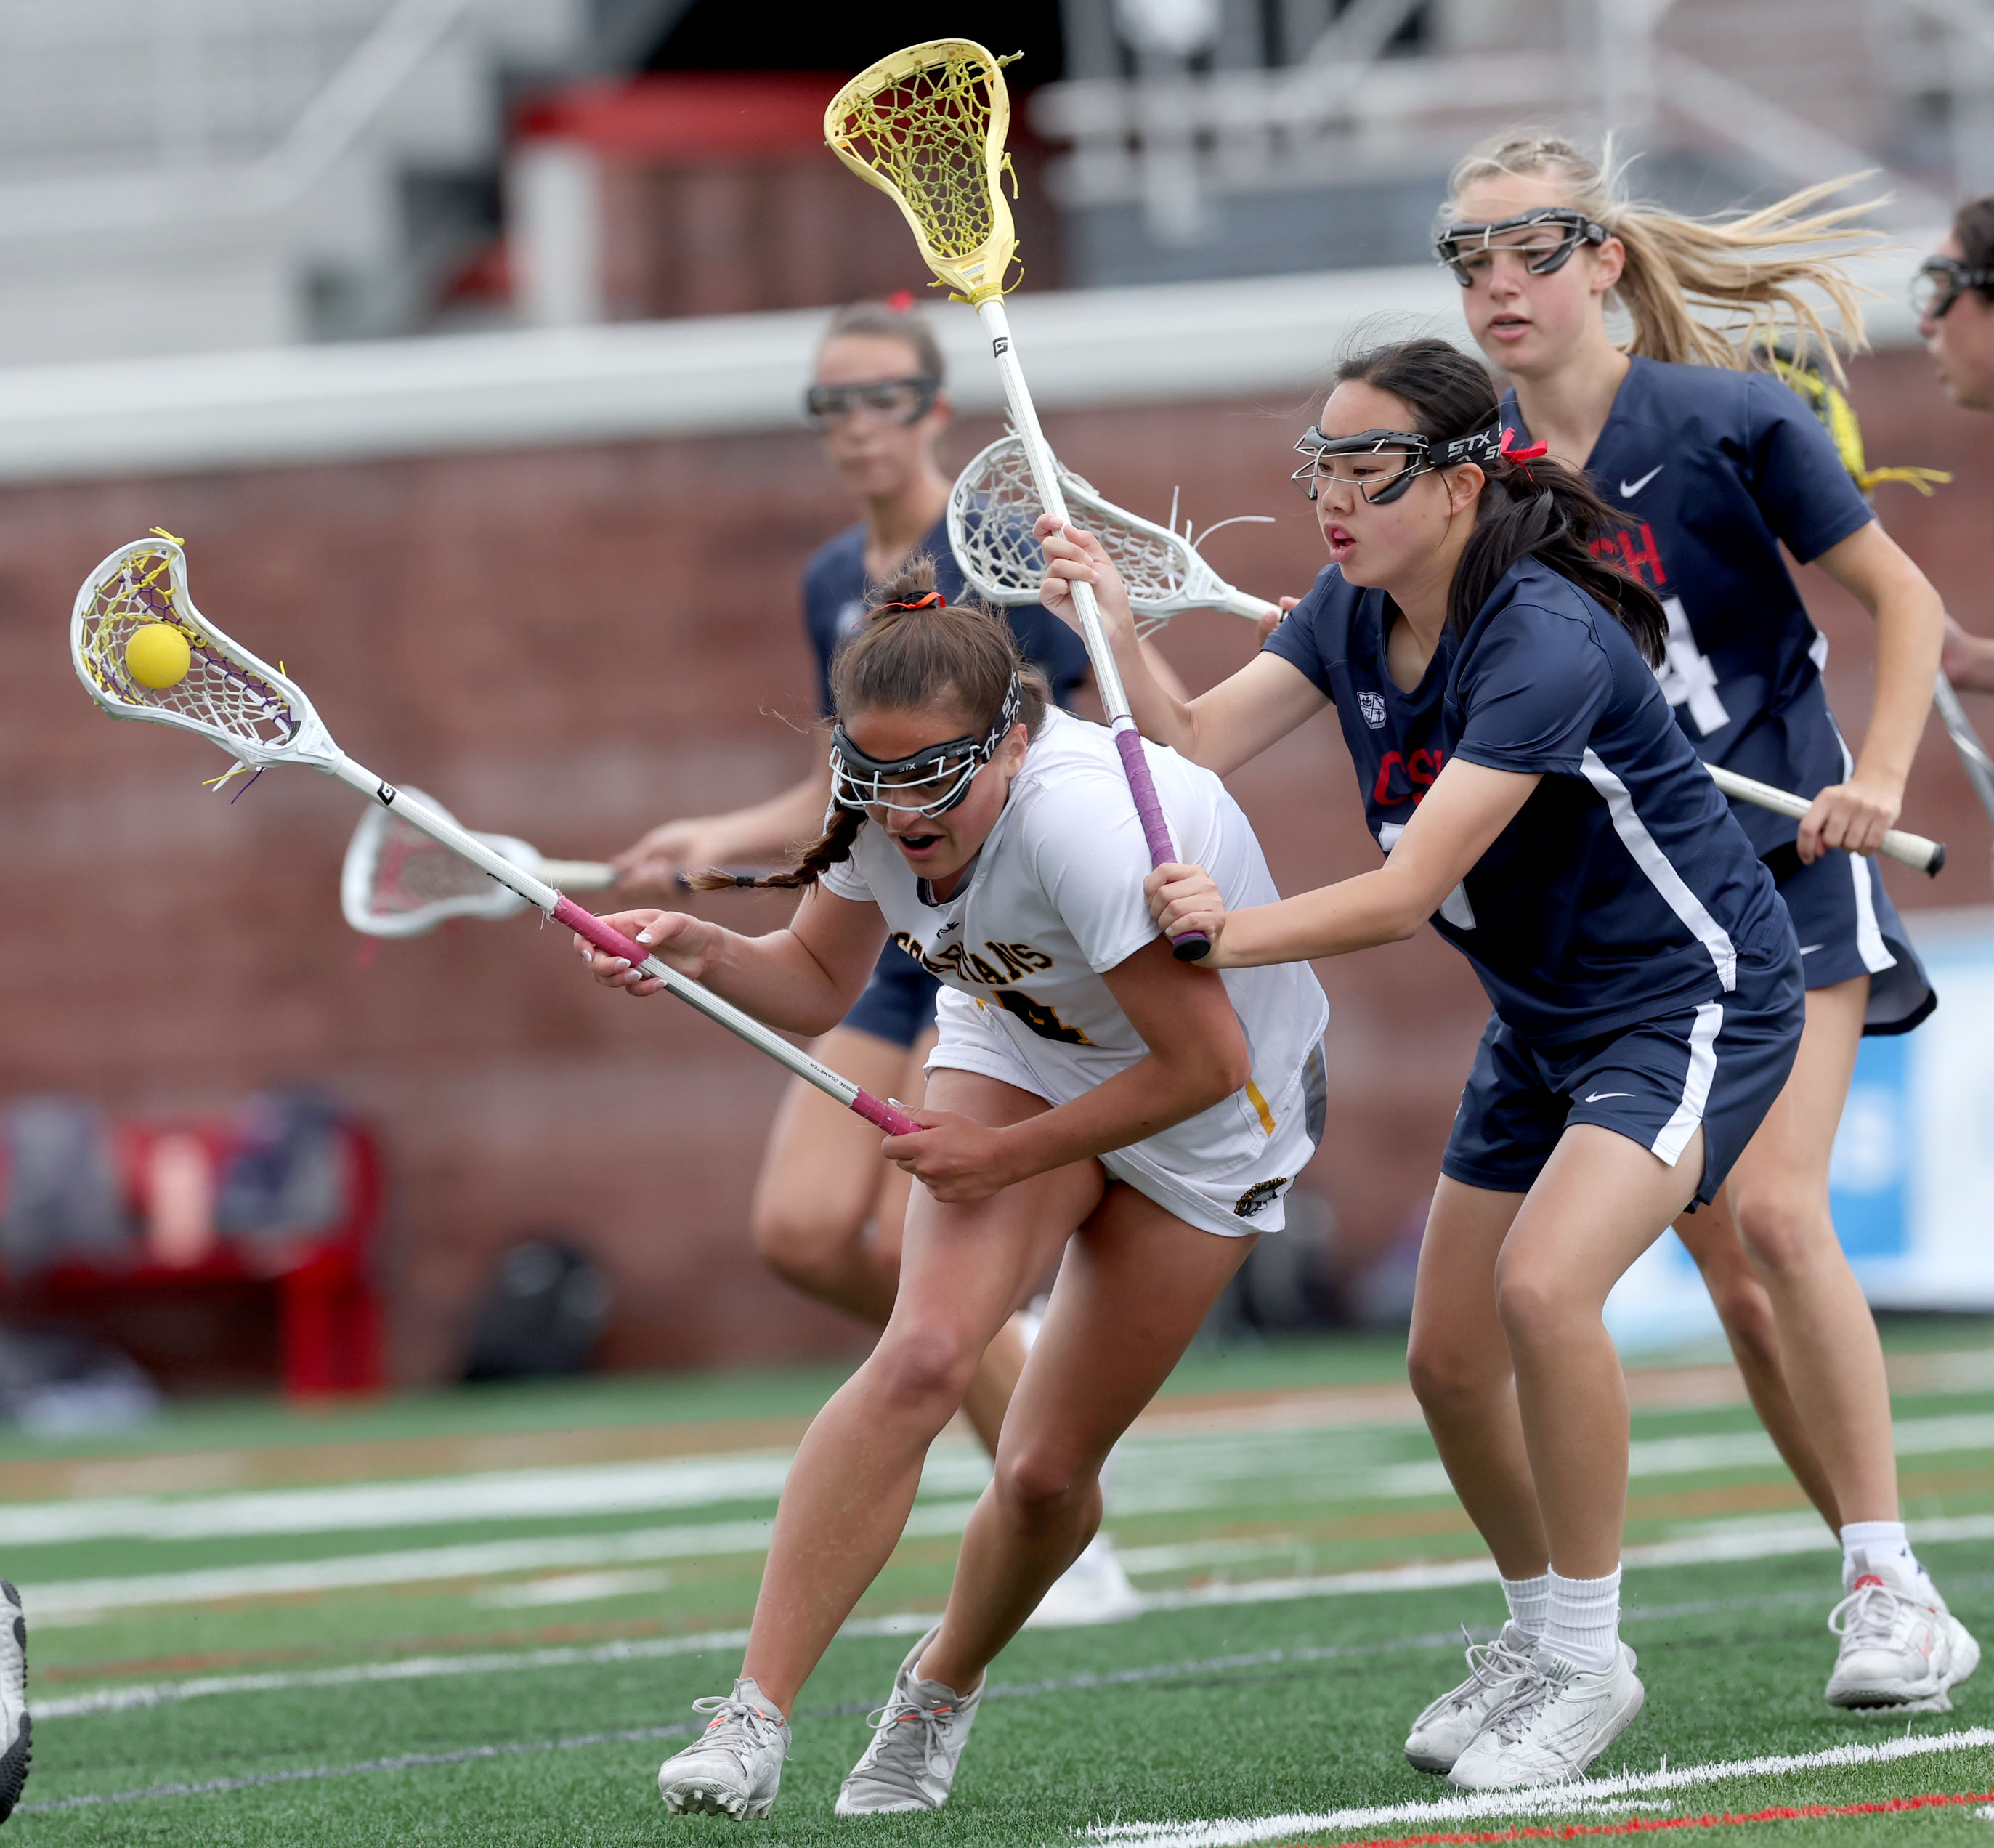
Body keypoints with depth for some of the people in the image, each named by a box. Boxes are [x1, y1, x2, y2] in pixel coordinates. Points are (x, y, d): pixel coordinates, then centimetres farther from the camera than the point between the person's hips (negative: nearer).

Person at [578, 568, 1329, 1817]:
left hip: (1212, 1109, -4)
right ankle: (756, 1714, -25)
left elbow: (1203, 1062, -32)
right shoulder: (880, 810, -19)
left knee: (1048, 1471, 0)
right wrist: (705, 953, -22)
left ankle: (945, 1687, 32)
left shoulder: (1077, 815, -40)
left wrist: (1007, 1155, -23)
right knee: (927, 1353, -23)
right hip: (1018, 1052, 4)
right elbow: (820, 981, -1)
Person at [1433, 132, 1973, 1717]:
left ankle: (1894, 1592, -15)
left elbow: (1906, 602, -2)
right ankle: (1879, 1579, 11)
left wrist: (1879, 778, -15)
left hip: (1781, 867, -5)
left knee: (1775, 1210, -19)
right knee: (1728, 1268, 1)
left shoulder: (1728, 420, -10)